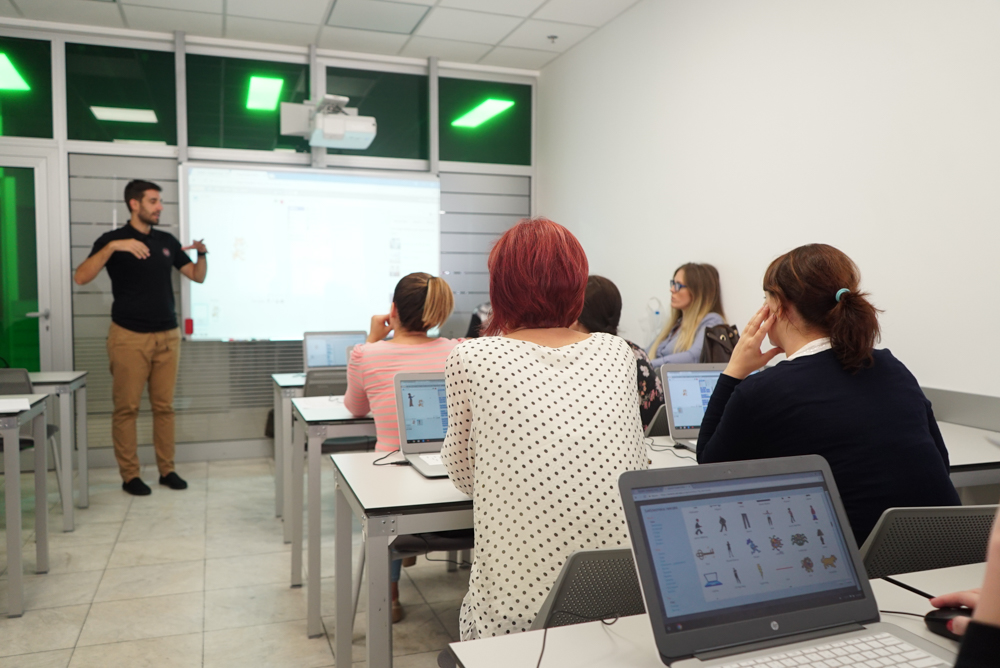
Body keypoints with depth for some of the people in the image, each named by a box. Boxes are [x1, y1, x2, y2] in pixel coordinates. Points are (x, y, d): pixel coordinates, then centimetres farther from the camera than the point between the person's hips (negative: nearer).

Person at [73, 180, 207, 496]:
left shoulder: (167, 241, 11)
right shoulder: (112, 239, -3)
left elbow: (197, 276, 15)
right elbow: (81, 277, -15)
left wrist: (202, 254, -5)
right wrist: (113, 247, -26)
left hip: (167, 336, 4)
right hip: (129, 337, -4)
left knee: (164, 406, 7)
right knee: (126, 407, 1)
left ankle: (167, 469, 15)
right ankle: (130, 475, 10)